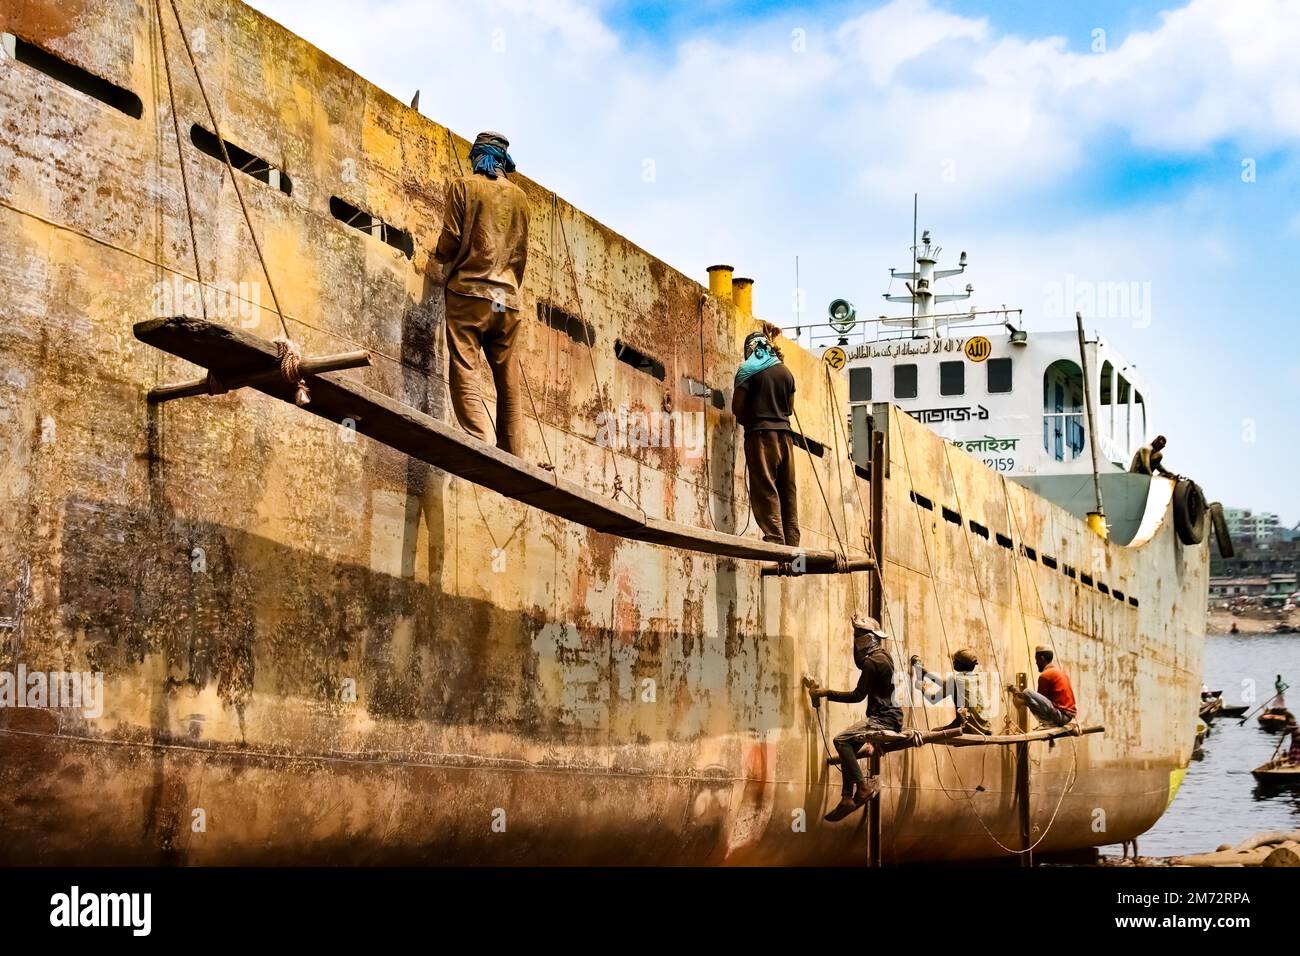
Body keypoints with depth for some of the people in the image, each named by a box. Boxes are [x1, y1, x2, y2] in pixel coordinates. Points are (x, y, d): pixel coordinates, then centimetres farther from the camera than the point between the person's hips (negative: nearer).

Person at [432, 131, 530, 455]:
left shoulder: (463, 187, 4)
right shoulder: (520, 197, 16)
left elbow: (451, 239, -3)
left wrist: (439, 255, 18)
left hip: (469, 292, -4)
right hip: (508, 299, 4)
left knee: (464, 375, -12)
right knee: (508, 385, 7)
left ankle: (485, 449, -30)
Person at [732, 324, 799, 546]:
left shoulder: (749, 370, -3)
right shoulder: (785, 372, 11)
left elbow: (737, 406, -5)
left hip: (761, 433, -5)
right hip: (784, 433, 5)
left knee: (765, 489, -7)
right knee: (787, 489, 6)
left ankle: (775, 539, -15)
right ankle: (792, 542, 5)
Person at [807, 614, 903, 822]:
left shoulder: (872, 662, -17)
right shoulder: (883, 657, 14)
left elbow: (858, 695, -19)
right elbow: (859, 664, 32)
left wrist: (827, 693, -14)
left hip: (884, 719, -11)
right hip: (890, 717, 11)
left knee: (842, 740, -23)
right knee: (848, 747, 16)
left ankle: (863, 787, -21)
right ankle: (847, 799, 12)